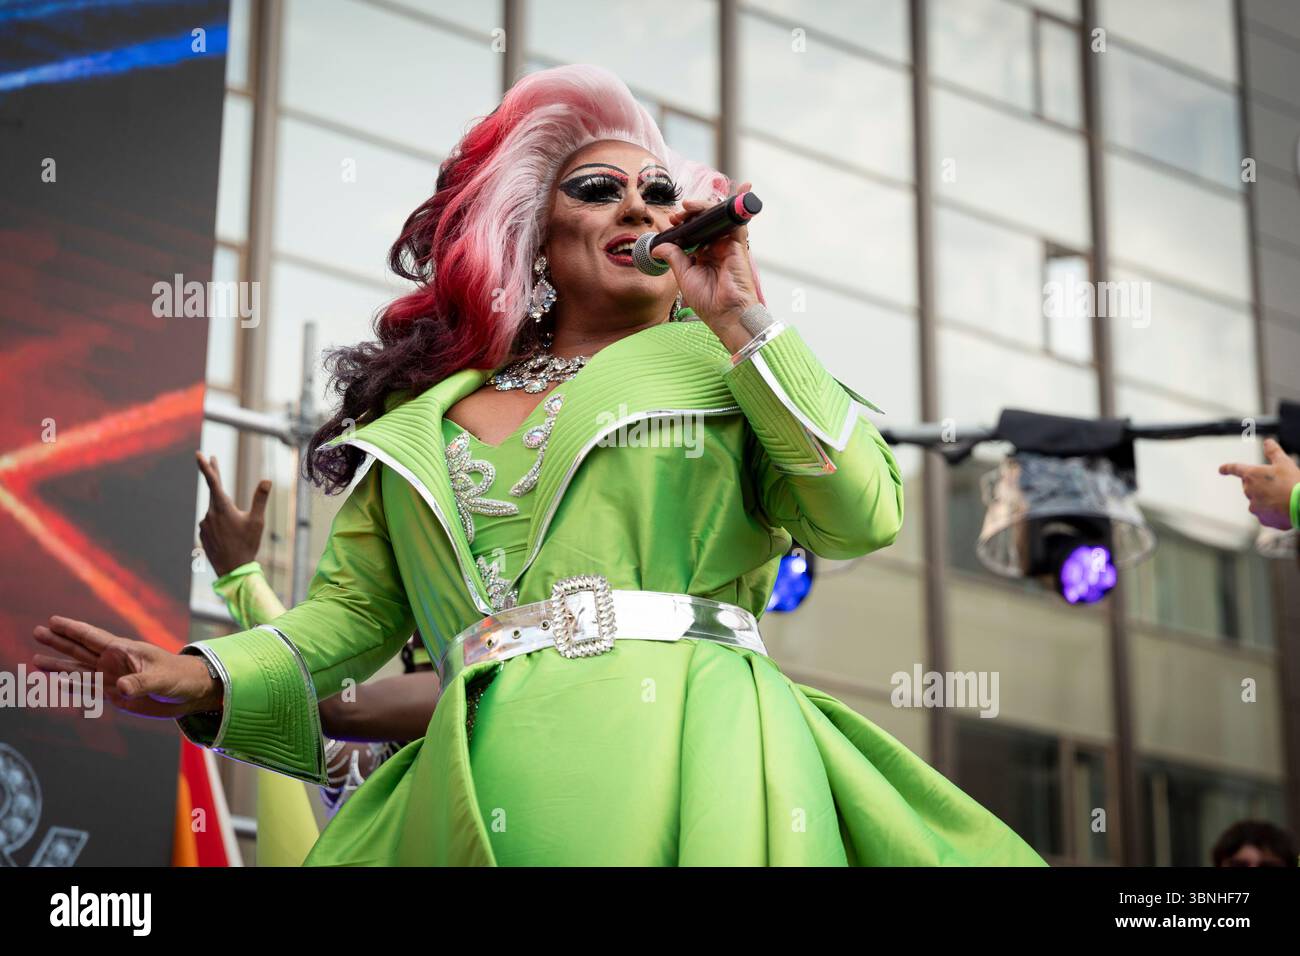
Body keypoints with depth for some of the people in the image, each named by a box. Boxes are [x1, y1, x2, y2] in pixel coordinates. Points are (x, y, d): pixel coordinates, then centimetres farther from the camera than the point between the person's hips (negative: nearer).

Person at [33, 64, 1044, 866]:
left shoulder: (723, 364, 15)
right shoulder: (424, 413, 20)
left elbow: (865, 511, 0)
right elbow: (352, 609, 18)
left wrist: (740, 317, 3)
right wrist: (206, 678, -1)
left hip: (692, 778, -2)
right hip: (473, 796, 2)